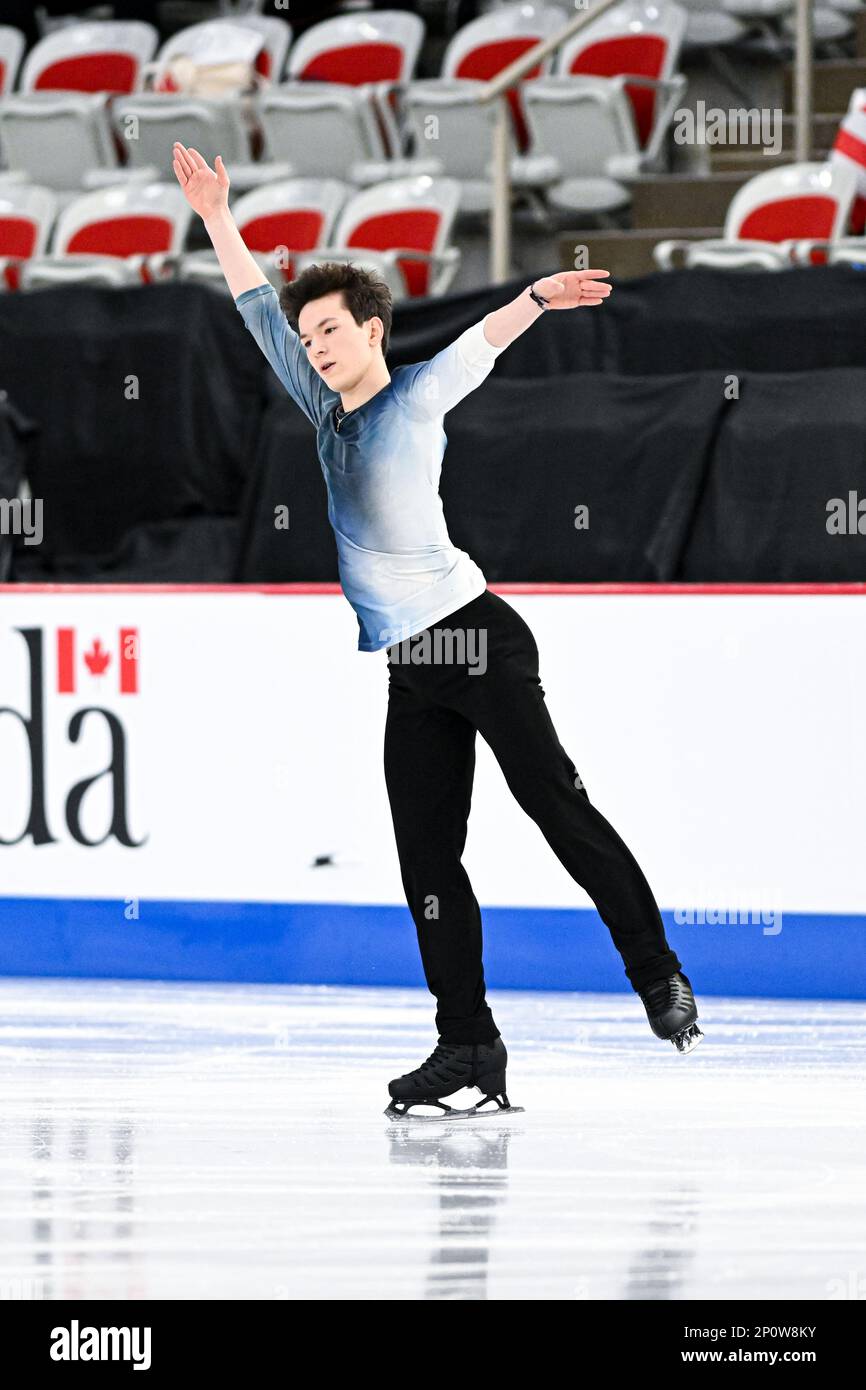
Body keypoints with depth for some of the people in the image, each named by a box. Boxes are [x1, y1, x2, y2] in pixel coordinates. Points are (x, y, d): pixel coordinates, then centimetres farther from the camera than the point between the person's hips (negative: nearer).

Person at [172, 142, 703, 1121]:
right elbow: (261, 315, 23)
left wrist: (537, 298, -39)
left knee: (555, 803, -14)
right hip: (411, 671, 8)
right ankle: (469, 1048, 2)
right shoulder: (326, 412, 16)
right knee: (427, 859, 2)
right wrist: (217, 219, 19)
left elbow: (482, 341, -20)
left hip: (475, 636, -8)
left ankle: (659, 979, -9)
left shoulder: (416, 399, -2)